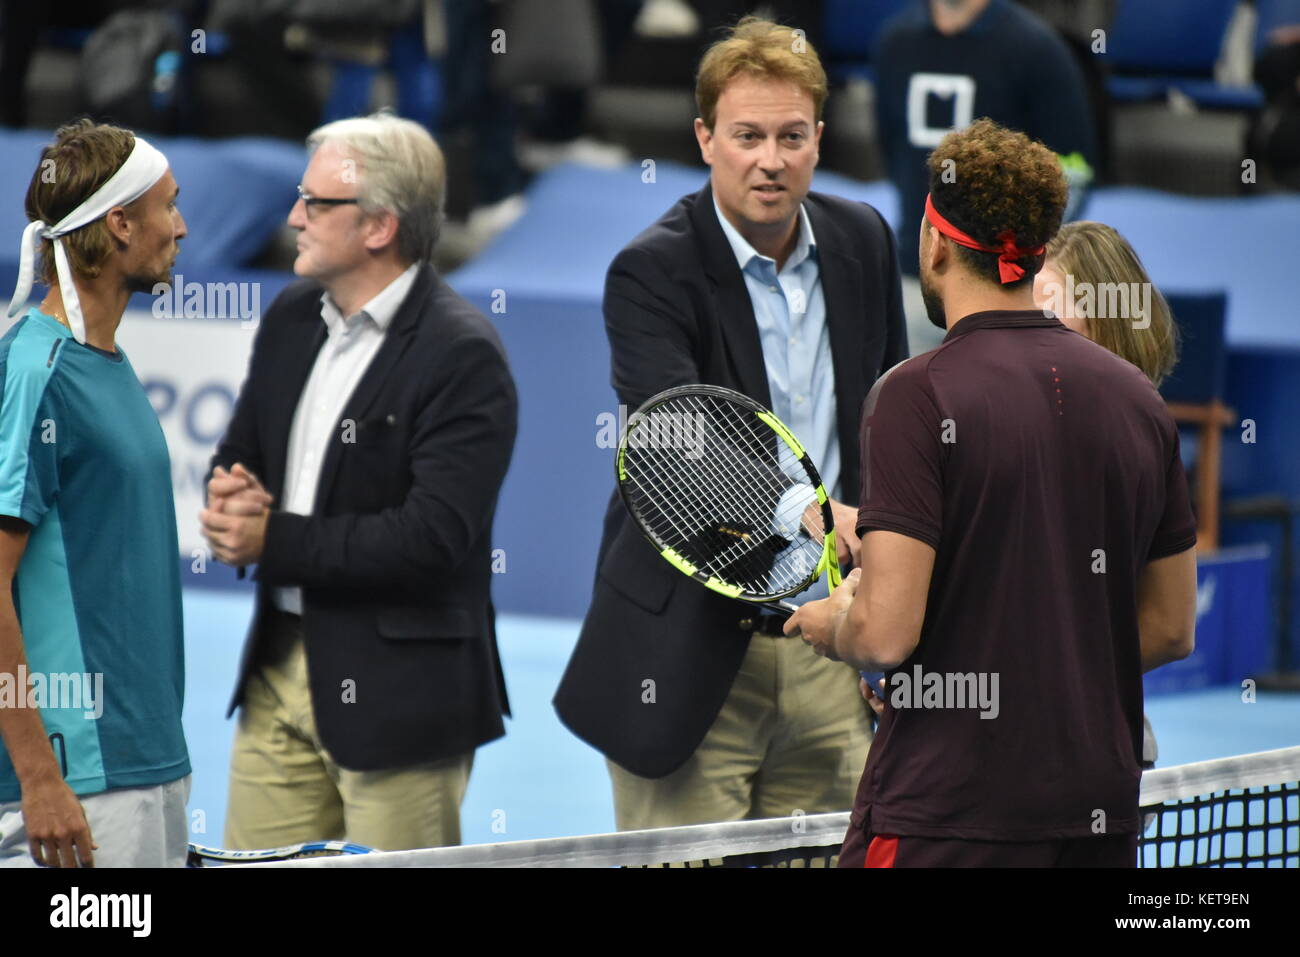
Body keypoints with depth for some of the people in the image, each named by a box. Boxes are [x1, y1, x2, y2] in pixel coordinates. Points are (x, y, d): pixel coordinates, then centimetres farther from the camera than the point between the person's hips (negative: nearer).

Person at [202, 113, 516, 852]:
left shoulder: (464, 356, -15)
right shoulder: (293, 319, 11)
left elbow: (436, 537, -22)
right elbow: (239, 456, 20)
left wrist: (275, 540, -17)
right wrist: (232, 499, -6)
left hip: (397, 692, -7)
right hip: (281, 669, 7)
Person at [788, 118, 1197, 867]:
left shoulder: (917, 395, -11)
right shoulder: (1137, 397, 8)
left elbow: (886, 633, -16)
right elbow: (1171, 628, 14)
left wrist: (832, 624, 5)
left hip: (946, 819, -6)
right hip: (1101, 817, 6)